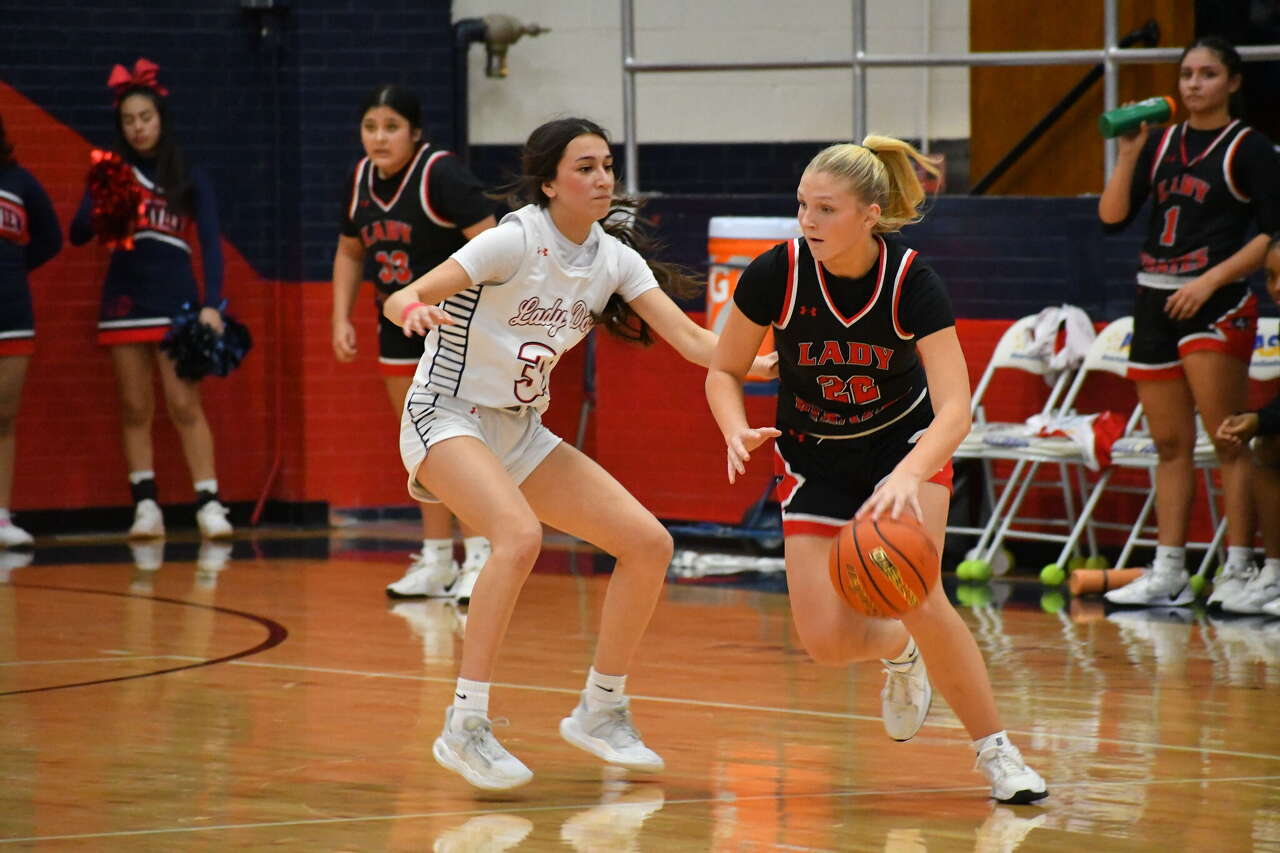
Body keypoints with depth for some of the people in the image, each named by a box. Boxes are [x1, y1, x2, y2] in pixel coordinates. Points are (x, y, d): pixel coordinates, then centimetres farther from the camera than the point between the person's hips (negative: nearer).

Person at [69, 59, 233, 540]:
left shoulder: (189, 177, 3)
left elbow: (211, 242, -2)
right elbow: (78, 234, -1)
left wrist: (212, 304, -15)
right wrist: (100, 207, -23)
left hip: (176, 301, -2)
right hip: (125, 300, 2)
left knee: (185, 406, -9)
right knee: (134, 411, 2)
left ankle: (209, 505, -10)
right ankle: (145, 507, 4)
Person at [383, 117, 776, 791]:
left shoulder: (613, 256, 0)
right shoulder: (516, 241, -18)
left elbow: (691, 340, -4)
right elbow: (400, 301, -25)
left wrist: (771, 364, -18)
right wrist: (415, 310, -49)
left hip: (521, 432, 7)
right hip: (445, 418, -7)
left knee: (649, 543, -2)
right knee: (520, 535, -35)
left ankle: (601, 711, 14)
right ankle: (465, 727, -31)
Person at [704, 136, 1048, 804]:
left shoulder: (911, 280, -26)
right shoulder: (775, 274, -22)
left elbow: (955, 409, -31)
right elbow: (724, 372, -8)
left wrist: (909, 476, -50)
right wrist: (737, 430, -30)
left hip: (906, 441, -2)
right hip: (814, 457, 2)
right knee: (825, 641, -9)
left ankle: (996, 752, -7)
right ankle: (901, 651, 28)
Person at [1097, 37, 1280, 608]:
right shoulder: (1161, 144, 13)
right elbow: (1112, 218, 8)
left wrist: (1212, 279, -15)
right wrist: (1129, 154, -4)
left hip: (1216, 303, -6)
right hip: (1154, 302, 6)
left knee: (1227, 442, -8)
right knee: (1170, 445, 8)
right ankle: (1168, 574, 11)